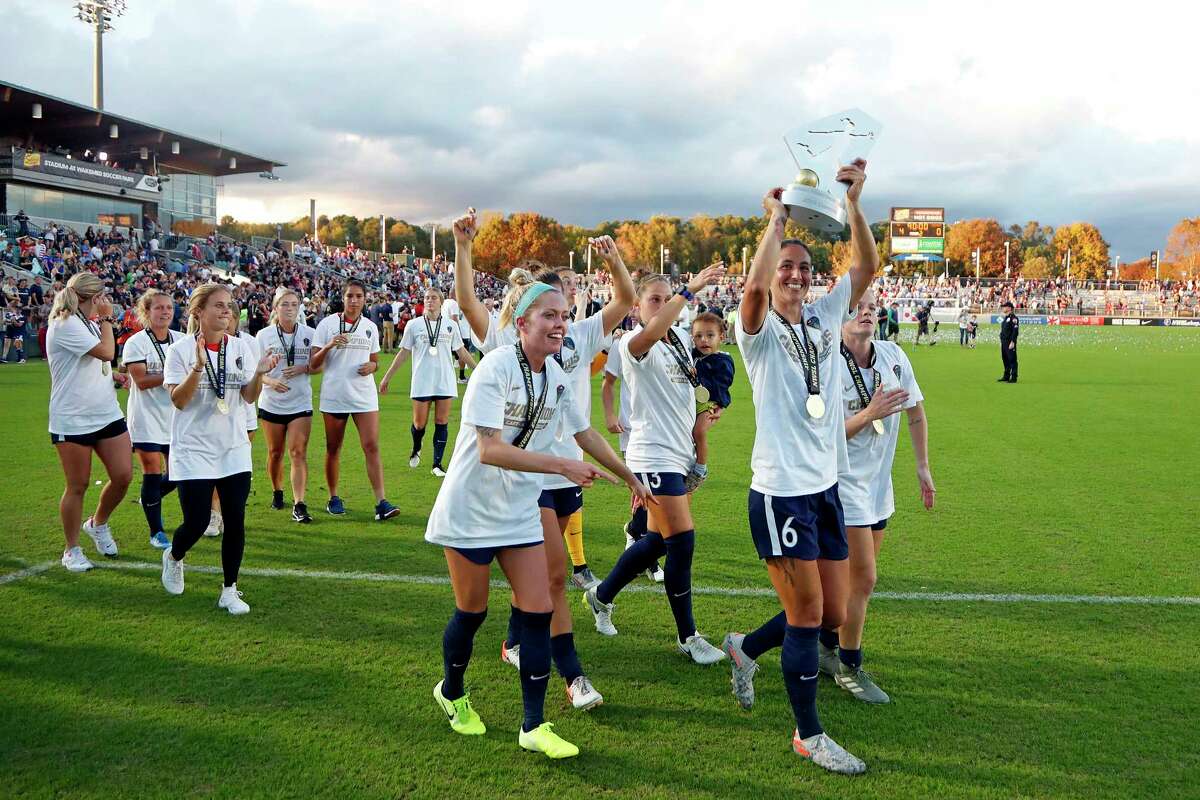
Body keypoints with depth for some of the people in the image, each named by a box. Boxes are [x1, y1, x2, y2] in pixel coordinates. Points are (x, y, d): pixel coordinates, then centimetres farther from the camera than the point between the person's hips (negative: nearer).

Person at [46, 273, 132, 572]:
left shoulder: (89, 323, 14)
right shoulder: (65, 325, -14)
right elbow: (106, 352, -20)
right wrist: (106, 318, -8)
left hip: (107, 414, 8)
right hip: (72, 420, -8)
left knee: (123, 475, 1)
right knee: (78, 485, 2)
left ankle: (98, 524, 28)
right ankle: (72, 550, 18)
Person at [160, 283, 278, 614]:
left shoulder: (242, 347, 4)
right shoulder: (181, 349, -6)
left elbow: (249, 397, 2)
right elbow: (178, 400, -13)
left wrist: (259, 373, -17)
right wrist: (198, 367, -26)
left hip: (234, 450, 3)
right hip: (194, 450, -3)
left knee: (235, 521, 0)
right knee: (196, 522, -4)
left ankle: (230, 590, 13)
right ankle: (173, 557, 30)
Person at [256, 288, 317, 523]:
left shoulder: (310, 334, -1)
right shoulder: (264, 335, -1)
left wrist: (303, 368, -15)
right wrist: (269, 380, -19)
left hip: (300, 403, -1)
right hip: (271, 403, 1)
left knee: (298, 453, -10)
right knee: (275, 452, 13)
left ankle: (299, 505, -12)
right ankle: (277, 492, 35)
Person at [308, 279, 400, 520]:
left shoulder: (370, 327, 8)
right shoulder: (327, 324, -2)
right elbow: (313, 365, -3)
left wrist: (371, 366, -5)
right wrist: (328, 346, -20)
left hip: (364, 395, 2)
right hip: (334, 395, -2)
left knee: (372, 446, -8)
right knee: (333, 448, 8)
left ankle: (381, 502, -11)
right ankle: (333, 498, 24)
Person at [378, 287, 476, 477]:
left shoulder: (450, 325, 5)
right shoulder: (413, 325, 2)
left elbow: (461, 351, 14)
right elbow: (403, 353, 6)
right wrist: (386, 378, 5)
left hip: (445, 381, 1)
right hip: (421, 382, -1)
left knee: (442, 423, 0)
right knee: (419, 424, 1)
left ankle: (437, 463, 9)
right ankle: (416, 450, 33)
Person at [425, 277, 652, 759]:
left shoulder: (556, 377, 1)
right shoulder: (496, 366, -20)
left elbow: (585, 433, 15)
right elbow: (490, 449, -28)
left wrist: (631, 479, 20)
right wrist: (563, 465, -34)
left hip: (519, 511, 6)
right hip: (471, 509, -6)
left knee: (537, 612, 0)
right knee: (471, 611, 8)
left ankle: (534, 726, 9)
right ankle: (451, 692, 37)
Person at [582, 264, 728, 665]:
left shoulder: (682, 339, 9)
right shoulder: (632, 343, -13)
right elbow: (651, 333, -37)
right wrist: (689, 290, -44)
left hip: (679, 452, 8)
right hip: (653, 455, -8)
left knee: (657, 540, 15)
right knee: (682, 541, -9)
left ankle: (600, 596, 36)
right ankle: (688, 637, 6)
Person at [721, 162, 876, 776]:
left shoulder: (825, 318, 9)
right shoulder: (760, 331, -8)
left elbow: (867, 266, 1)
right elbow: (754, 285, -29)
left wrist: (853, 202, -8)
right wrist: (777, 218, -18)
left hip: (826, 489, 7)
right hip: (780, 491, -6)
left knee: (833, 615, 13)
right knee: (807, 615, 1)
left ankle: (746, 648, 38)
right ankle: (809, 736, 18)